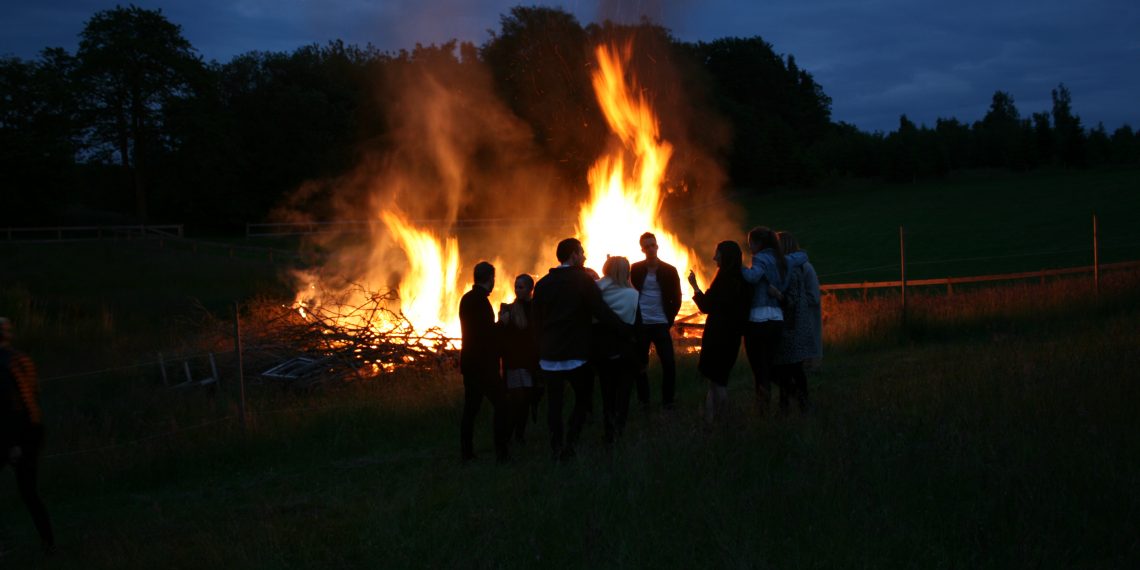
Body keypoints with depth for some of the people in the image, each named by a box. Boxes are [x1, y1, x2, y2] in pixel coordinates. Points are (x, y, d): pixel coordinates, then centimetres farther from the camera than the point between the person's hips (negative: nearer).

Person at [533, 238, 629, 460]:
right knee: (583, 398, 10)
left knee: (554, 402, 8)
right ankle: (570, 442, -2)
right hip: (576, 355, -4)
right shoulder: (583, 280, -7)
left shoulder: (542, 283, 7)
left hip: (549, 356, 4)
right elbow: (602, 312, -14)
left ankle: (557, 447, 7)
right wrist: (627, 330, -8)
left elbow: (537, 320, 12)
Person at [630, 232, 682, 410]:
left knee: (669, 362, -7)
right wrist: (632, 318, 0)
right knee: (640, 363, 5)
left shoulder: (669, 271, 0)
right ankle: (643, 400, 17)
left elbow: (676, 299, 6)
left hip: (661, 324, -1)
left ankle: (668, 401, 5)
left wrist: (669, 320, 1)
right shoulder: (635, 269, 2)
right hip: (640, 324, 1)